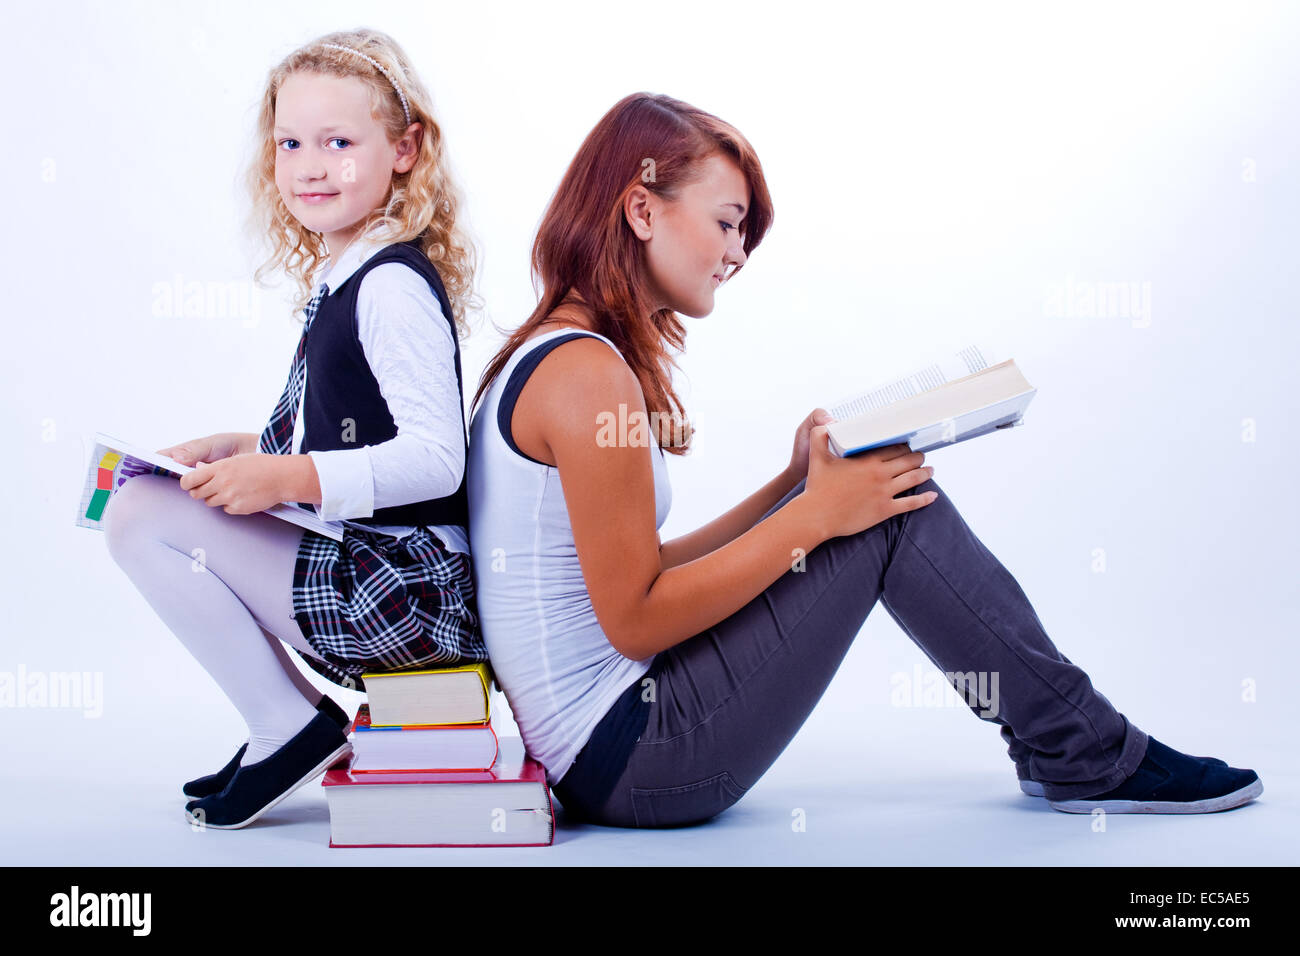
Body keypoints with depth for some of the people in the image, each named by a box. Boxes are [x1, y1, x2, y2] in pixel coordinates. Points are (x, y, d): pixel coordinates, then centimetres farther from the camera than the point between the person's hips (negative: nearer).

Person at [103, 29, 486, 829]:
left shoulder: (392, 286, -16)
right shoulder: (343, 281, 14)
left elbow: (434, 458, -24)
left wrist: (290, 477, -24)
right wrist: (247, 448, 13)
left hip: (411, 590, -10)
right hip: (365, 567, 10)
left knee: (142, 514, -14)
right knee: (155, 510, 22)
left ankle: (290, 727, -4)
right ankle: (290, 721, 16)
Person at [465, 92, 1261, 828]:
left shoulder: (546, 359, 12)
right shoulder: (586, 372, -19)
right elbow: (635, 620, -20)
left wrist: (794, 485, 8)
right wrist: (814, 513, -14)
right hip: (633, 762, -9)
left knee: (885, 489, 11)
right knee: (890, 513, -8)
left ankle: (1056, 741, 20)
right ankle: (1087, 757, 9)